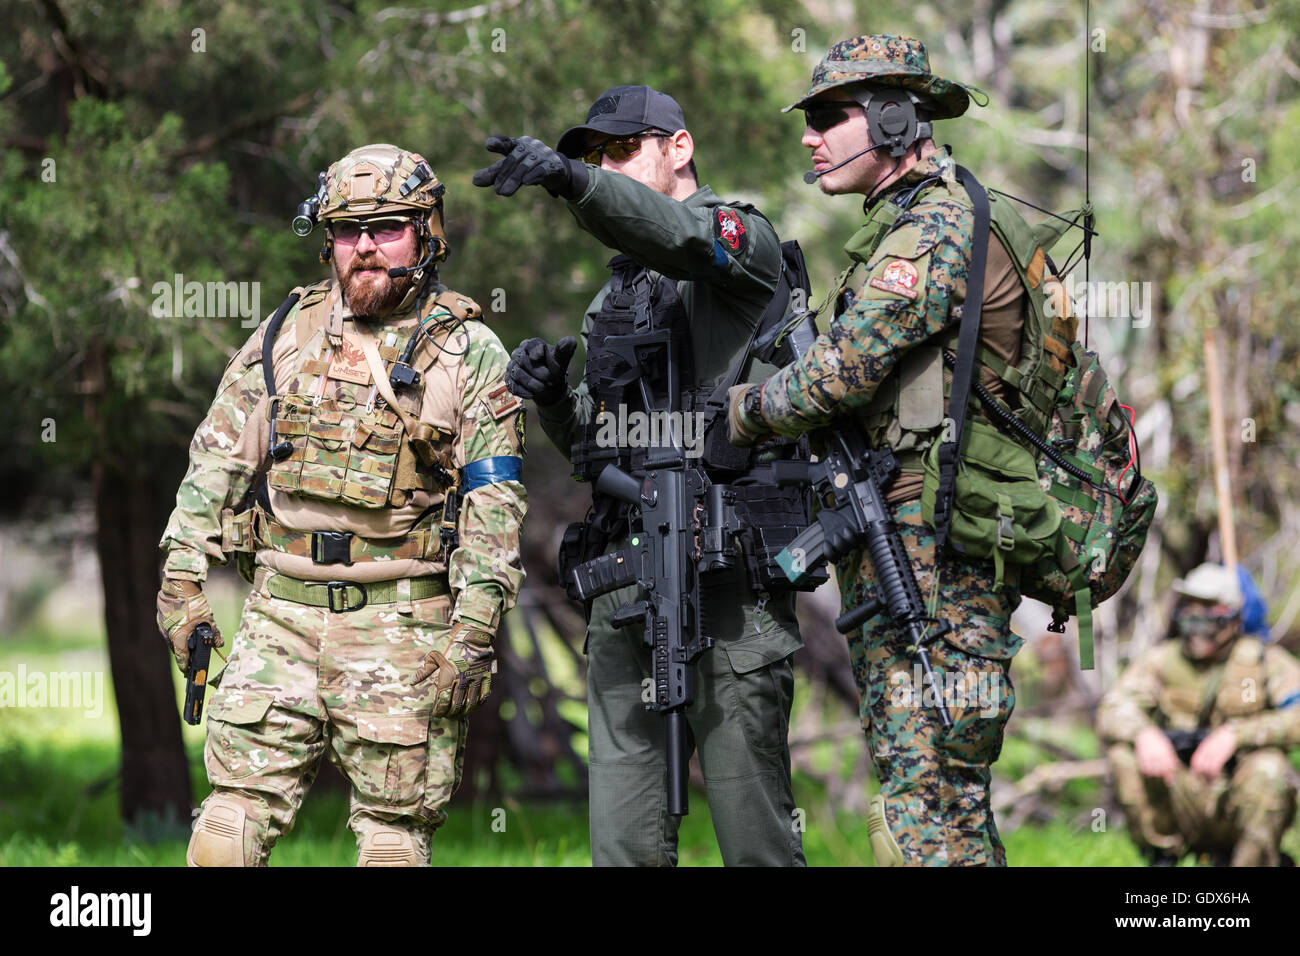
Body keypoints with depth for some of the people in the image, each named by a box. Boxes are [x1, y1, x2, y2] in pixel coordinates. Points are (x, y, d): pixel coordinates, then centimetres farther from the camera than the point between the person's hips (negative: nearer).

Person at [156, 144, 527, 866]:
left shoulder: (471, 354, 1)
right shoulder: (285, 334, 11)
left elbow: (494, 503, -3)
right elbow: (218, 459, 14)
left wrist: (475, 631, -10)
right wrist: (183, 577, 6)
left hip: (402, 621, -3)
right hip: (282, 612, 3)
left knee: (394, 834, 1)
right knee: (233, 823, -3)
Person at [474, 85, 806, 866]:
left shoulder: (742, 238, 1)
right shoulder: (618, 291, 25)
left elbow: (680, 238, -24)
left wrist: (573, 180, -40)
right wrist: (551, 397, 4)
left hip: (727, 569, -7)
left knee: (753, 828, -5)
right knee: (624, 835, 4)